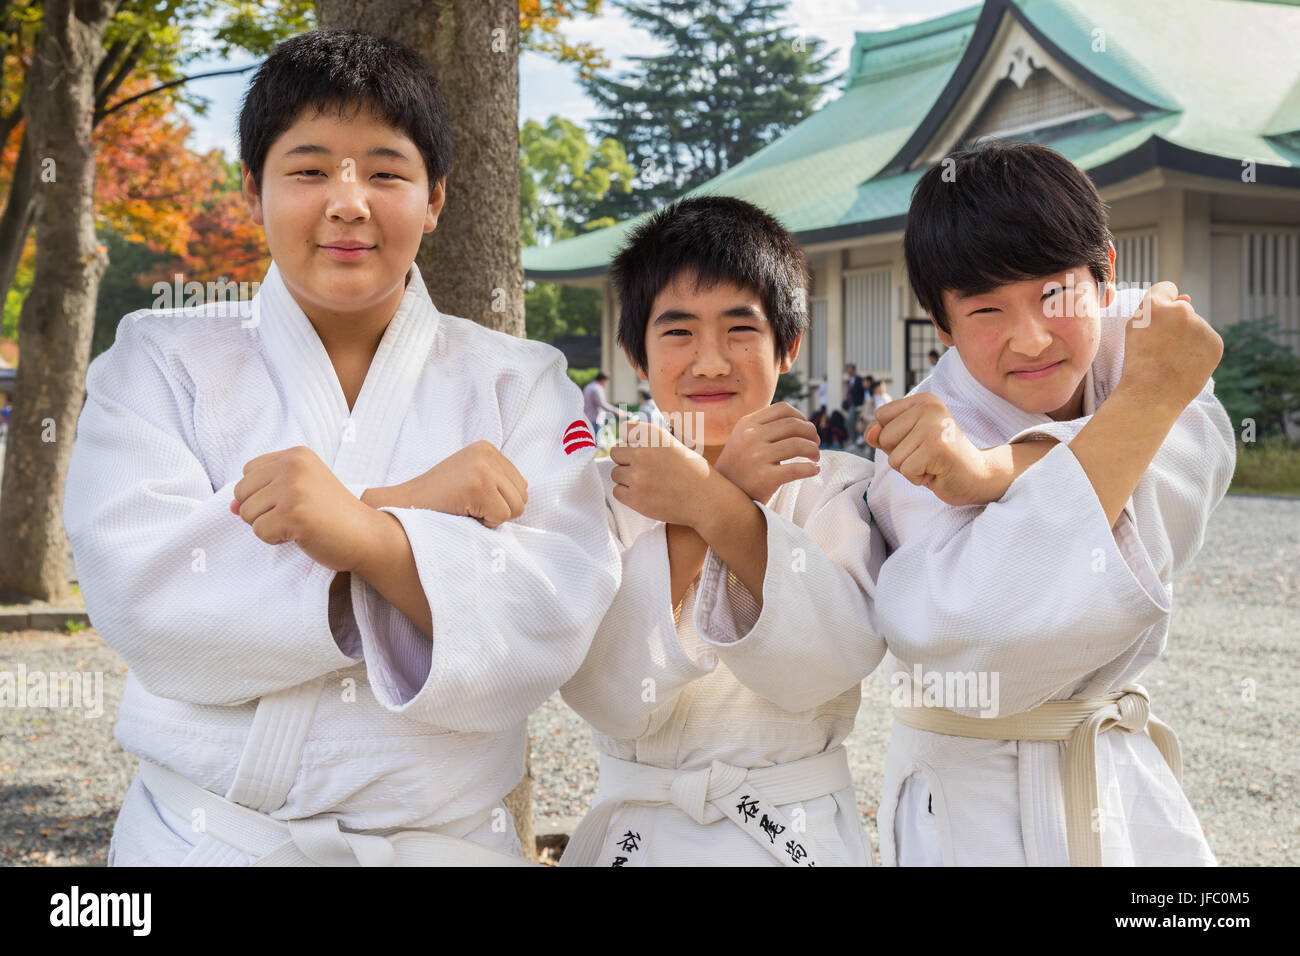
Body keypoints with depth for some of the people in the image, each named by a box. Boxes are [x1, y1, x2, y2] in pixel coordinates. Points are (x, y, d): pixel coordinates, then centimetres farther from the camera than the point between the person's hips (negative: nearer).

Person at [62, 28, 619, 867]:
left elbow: (556, 625, -15)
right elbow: (138, 598, -17)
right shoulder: (162, 360, -2)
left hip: (438, 840, 1)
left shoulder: (520, 382, -2)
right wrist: (406, 506, -19)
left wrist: (365, 536, -29)